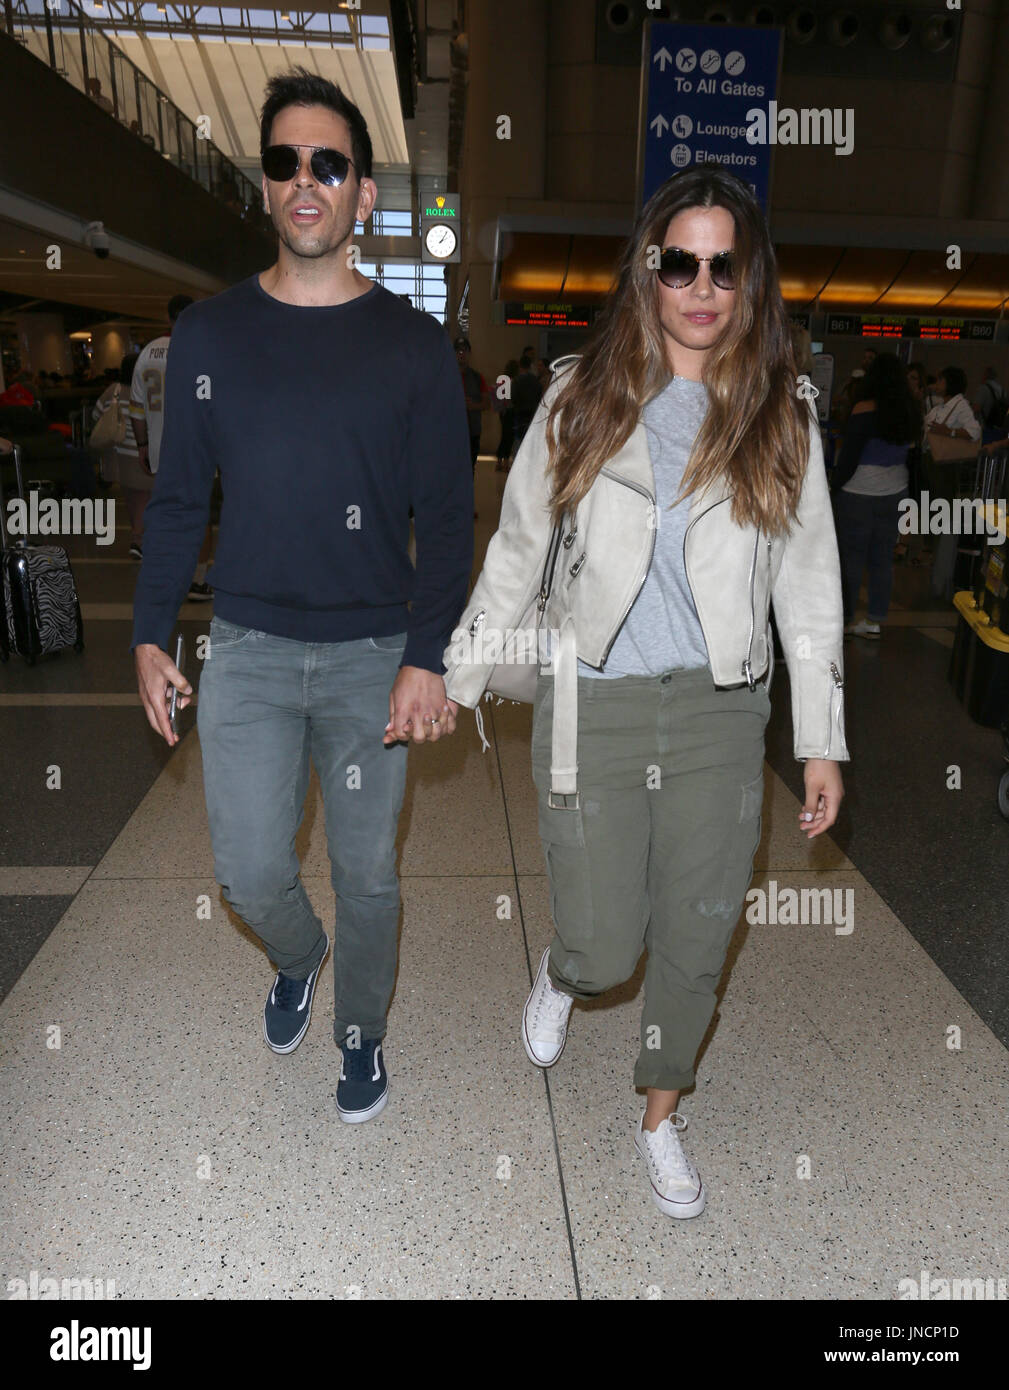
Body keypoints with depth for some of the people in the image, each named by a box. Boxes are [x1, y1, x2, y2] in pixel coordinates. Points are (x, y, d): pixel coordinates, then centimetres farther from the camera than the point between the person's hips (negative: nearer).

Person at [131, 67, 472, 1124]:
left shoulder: (412, 345, -1)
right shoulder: (209, 333, 4)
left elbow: (446, 516, -3)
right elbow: (177, 499, 9)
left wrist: (429, 657, -12)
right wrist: (149, 634, 5)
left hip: (374, 656, -1)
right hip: (247, 650, 2)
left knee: (367, 872, 10)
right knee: (250, 870, 1)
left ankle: (361, 1031, 36)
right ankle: (297, 957, 38)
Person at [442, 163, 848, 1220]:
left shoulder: (780, 420, 1)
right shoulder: (582, 399, -1)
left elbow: (809, 588, 5)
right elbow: (517, 550, 5)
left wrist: (821, 741, 4)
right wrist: (457, 677, 7)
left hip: (722, 709, 2)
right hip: (594, 707, -1)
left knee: (697, 937, 11)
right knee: (605, 948, 2)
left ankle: (661, 1118, 39)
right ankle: (559, 974, 43)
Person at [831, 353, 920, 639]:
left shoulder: (865, 410, -14)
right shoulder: (910, 411, 4)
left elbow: (849, 456, -12)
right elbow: (909, 451, 12)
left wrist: (835, 486, -3)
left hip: (858, 493, -6)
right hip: (895, 492, 6)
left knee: (851, 556, 2)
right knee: (883, 558, 9)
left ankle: (845, 619, 8)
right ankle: (876, 621, 14)